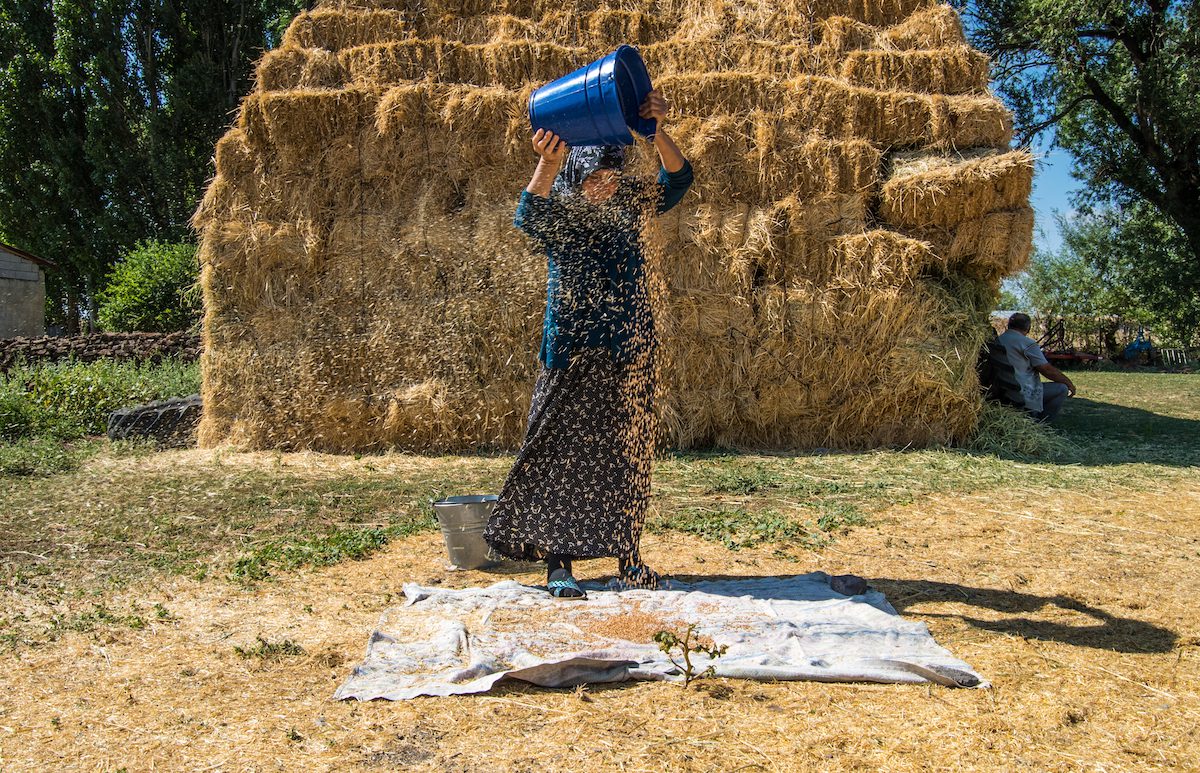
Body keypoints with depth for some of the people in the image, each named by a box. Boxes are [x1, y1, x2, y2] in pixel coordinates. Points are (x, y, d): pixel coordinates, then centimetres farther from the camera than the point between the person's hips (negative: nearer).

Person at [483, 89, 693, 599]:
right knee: (564, 447, -2)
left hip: (629, 349, 4)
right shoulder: (557, 209, -4)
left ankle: (627, 559, 17)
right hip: (572, 349, -4)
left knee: (627, 450, 7)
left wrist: (657, 133, -25)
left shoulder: (630, 202, 6)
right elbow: (527, 217, -26)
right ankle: (558, 563, 4)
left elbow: (677, 182, -9)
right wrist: (548, 165, -43)